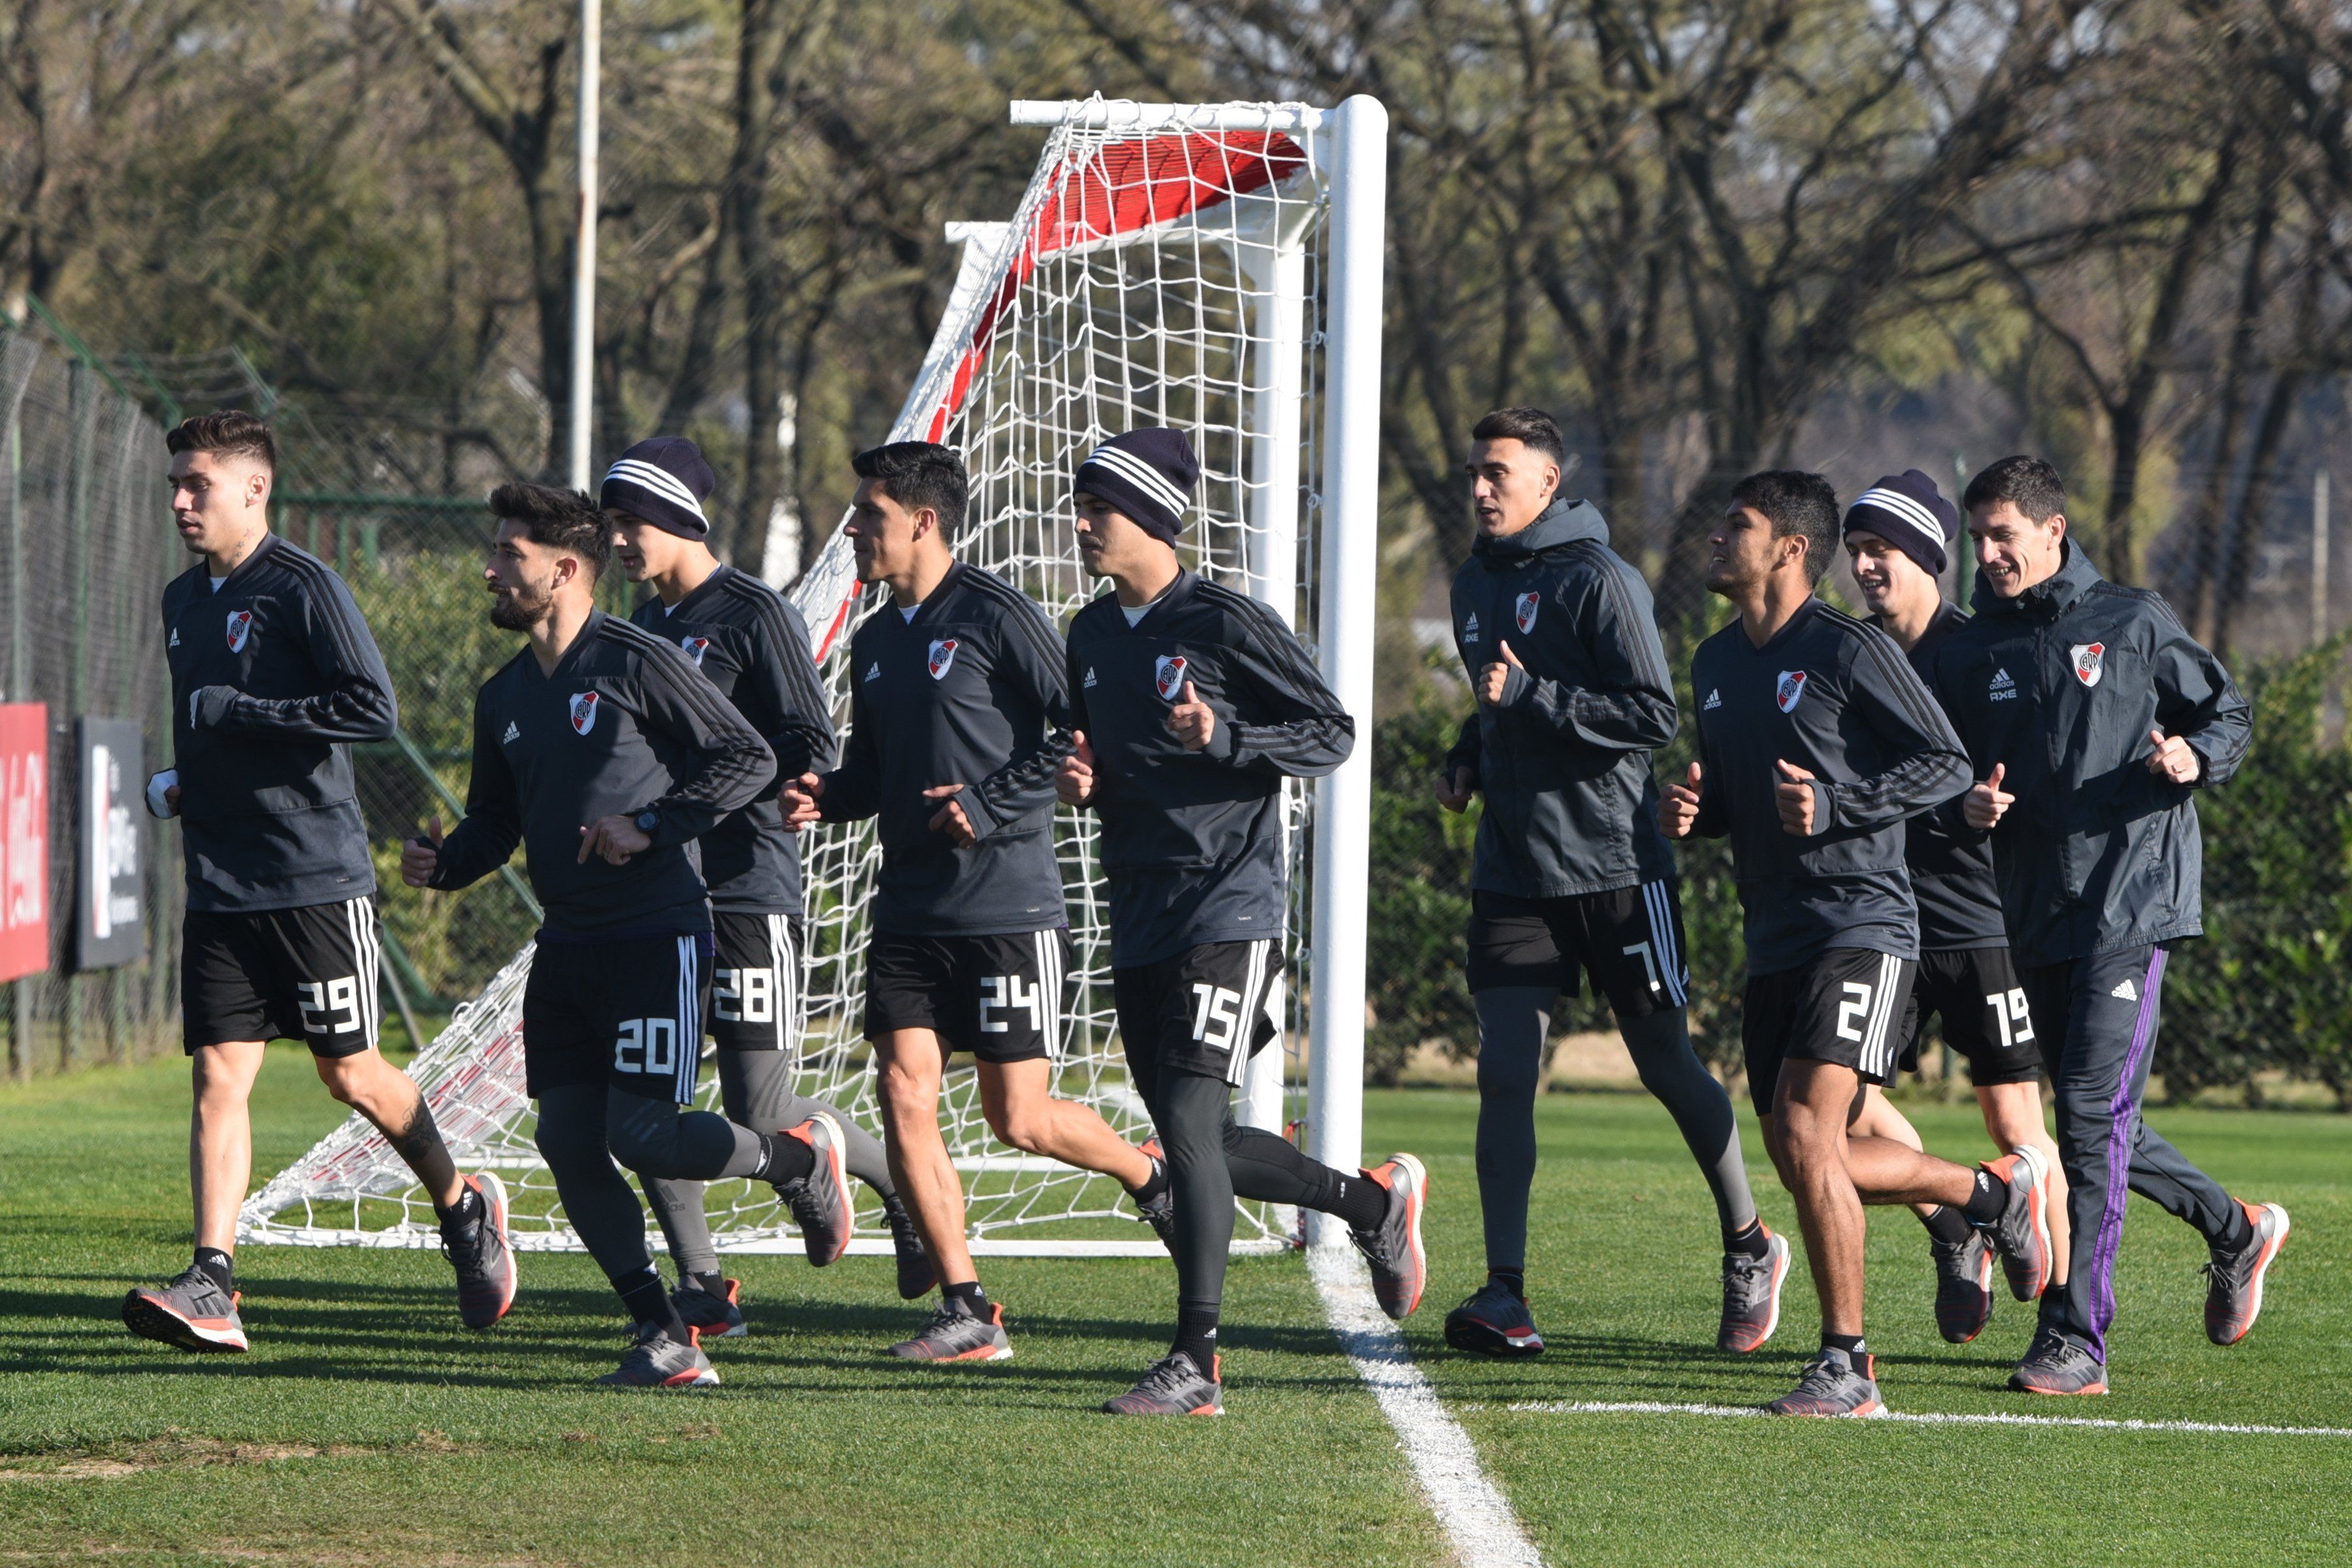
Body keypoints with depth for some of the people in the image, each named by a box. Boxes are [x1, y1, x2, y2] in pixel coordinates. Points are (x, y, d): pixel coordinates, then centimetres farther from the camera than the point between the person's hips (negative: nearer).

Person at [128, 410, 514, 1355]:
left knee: (350, 1072, 2)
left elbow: (373, 709, -19)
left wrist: (237, 710, -18)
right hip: (219, 882, 6)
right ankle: (211, 1285, -13)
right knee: (218, 1074, -6)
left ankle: (464, 1210, 26)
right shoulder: (185, 601, 15)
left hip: (316, 878, -6)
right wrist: (183, 781, 11)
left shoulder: (302, 587, -10)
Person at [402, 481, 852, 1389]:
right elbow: (495, 820, 21)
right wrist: (442, 863, -1)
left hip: (657, 939, -7)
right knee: (568, 1144, -2)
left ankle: (801, 1158, 15)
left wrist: (650, 826, -19)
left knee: (641, 1136, -13)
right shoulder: (504, 696, 13)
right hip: (567, 948, 7)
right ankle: (664, 1338, 5)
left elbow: (749, 759, -10)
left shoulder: (638, 664, -9)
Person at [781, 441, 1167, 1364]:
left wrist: (991, 805, -17)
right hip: (909, 906, 7)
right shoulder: (875, 641, 14)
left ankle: (1150, 1177, 26)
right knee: (904, 1097, -5)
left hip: (1007, 907, -7)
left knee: (1019, 1119, -3)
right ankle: (964, 1313, -1)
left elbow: (1083, 726, -12)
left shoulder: (994, 615, -9)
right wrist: (824, 796, 3)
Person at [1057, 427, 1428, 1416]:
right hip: (1139, 918, 8)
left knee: (1189, 1121, -16)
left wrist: (1223, 739, -20)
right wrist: (1080, 782, 4)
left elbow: (1332, 733, -7)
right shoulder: (1092, 635, 13)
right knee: (1199, 1145, 10)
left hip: (1228, 907, -8)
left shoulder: (1227, 624, -9)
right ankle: (1374, 1200, 34)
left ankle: (1196, 1362, -15)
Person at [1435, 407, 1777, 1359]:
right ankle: (1505, 1297, -8)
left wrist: (1530, 696, -22)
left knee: (1668, 1068, 5)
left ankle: (1749, 1249, 24)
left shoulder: (1598, 581, -11)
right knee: (1504, 1074, -6)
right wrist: (1471, 758, 10)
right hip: (1513, 874, 6)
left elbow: (1653, 716, -17)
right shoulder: (1477, 583, 13)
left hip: (1614, 869, -6)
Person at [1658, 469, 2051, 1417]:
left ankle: (1846, 1367, -11)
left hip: (1859, 925, -9)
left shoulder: (1849, 651, -9)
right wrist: (1689, 813, 3)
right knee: (1802, 1162, 8)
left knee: (1806, 1138, -19)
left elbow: (1947, 765, -10)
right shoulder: (1717, 663, 15)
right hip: (1773, 939, 9)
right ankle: (1994, 1191, 31)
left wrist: (1836, 806, -21)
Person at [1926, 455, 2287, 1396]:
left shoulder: (2133, 624, 1)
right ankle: (2234, 1231, 35)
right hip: (2032, 913, 6)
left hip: (2131, 901, -6)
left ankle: (2075, 1338, -15)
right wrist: (1969, 806, -5)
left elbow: (2230, 714, 7)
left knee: (2094, 1112, -14)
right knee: (2089, 1115, 11)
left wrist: (2195, 757, -14)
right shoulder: (1968, 652, 12)